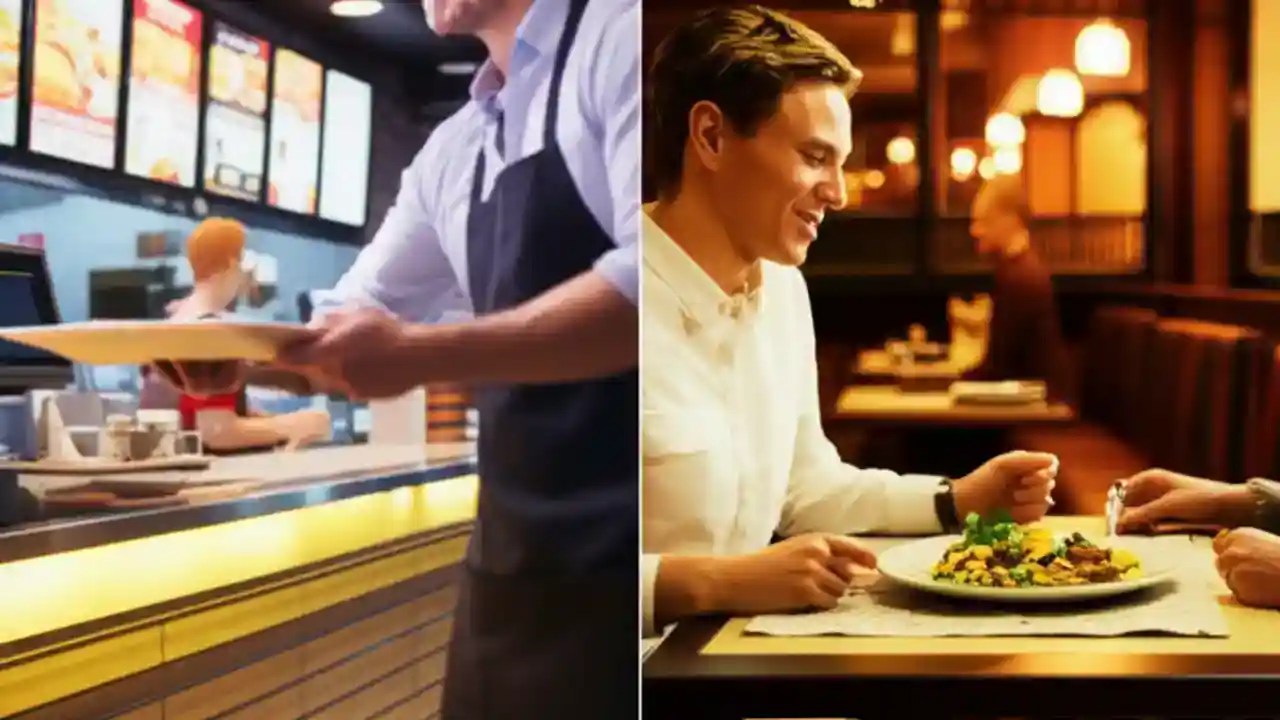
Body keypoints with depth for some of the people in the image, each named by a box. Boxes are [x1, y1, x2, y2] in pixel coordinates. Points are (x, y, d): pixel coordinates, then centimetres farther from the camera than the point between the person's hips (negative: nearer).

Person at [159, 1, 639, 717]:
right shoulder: (453, 152, 15)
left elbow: (643, 283, -21)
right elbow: (357, 321, 21)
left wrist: (418, 354, -22)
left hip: (616, 556, -7)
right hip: (520, 555, 7)